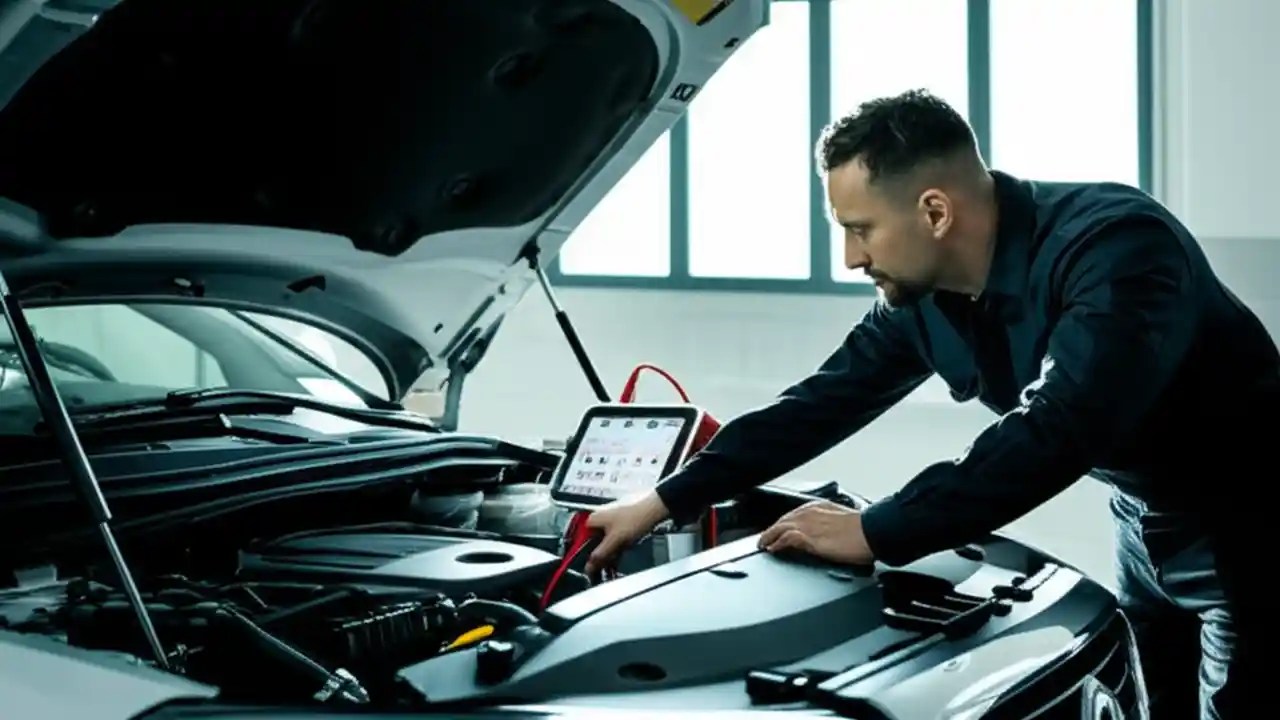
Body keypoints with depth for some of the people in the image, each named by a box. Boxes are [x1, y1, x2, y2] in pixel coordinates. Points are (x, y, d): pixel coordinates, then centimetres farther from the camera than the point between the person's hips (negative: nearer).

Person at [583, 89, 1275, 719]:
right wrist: (664, 501, 1)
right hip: (1147, 523, 7)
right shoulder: (920, 296, -6)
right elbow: (820, 403, 2)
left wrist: (875, 533, -35)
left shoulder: (1115, 246, -31)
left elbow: (1053, 430, -39)